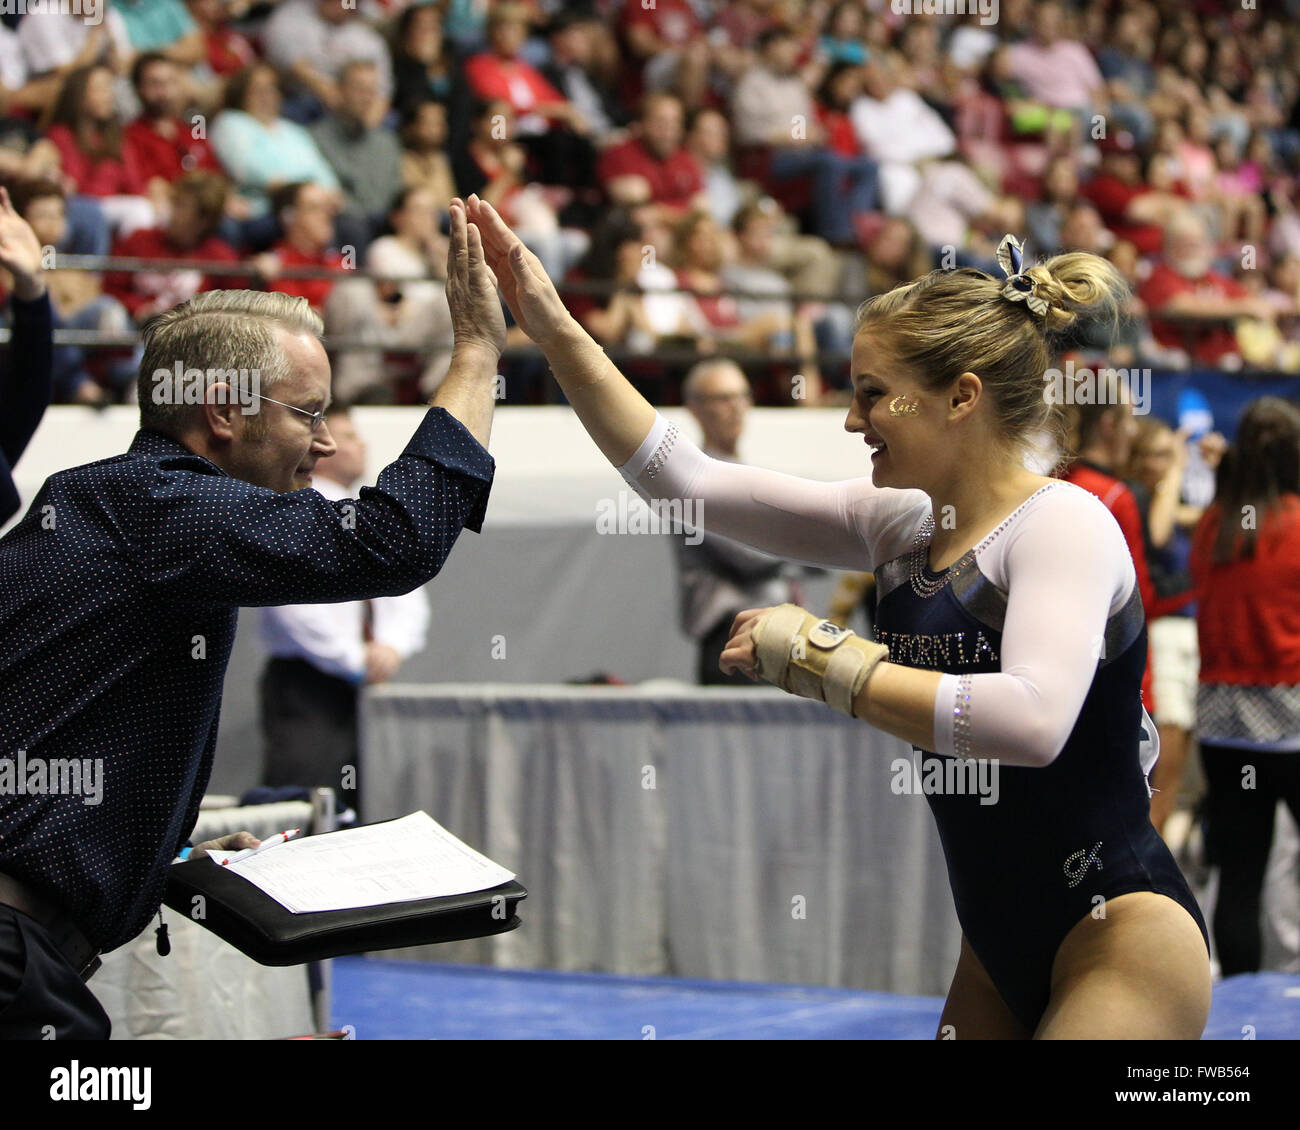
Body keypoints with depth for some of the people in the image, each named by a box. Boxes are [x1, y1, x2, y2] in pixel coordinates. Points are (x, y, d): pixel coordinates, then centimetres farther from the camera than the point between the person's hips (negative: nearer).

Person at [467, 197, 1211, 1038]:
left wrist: (816, 657, -25)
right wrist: (556, 332, 3)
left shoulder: (1062, 524, -15)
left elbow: (1031, 718, -33)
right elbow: (681, 478, 9)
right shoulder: (899, 525, 8)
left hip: (1120, 937, -8)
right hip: (1002, 943, 8)